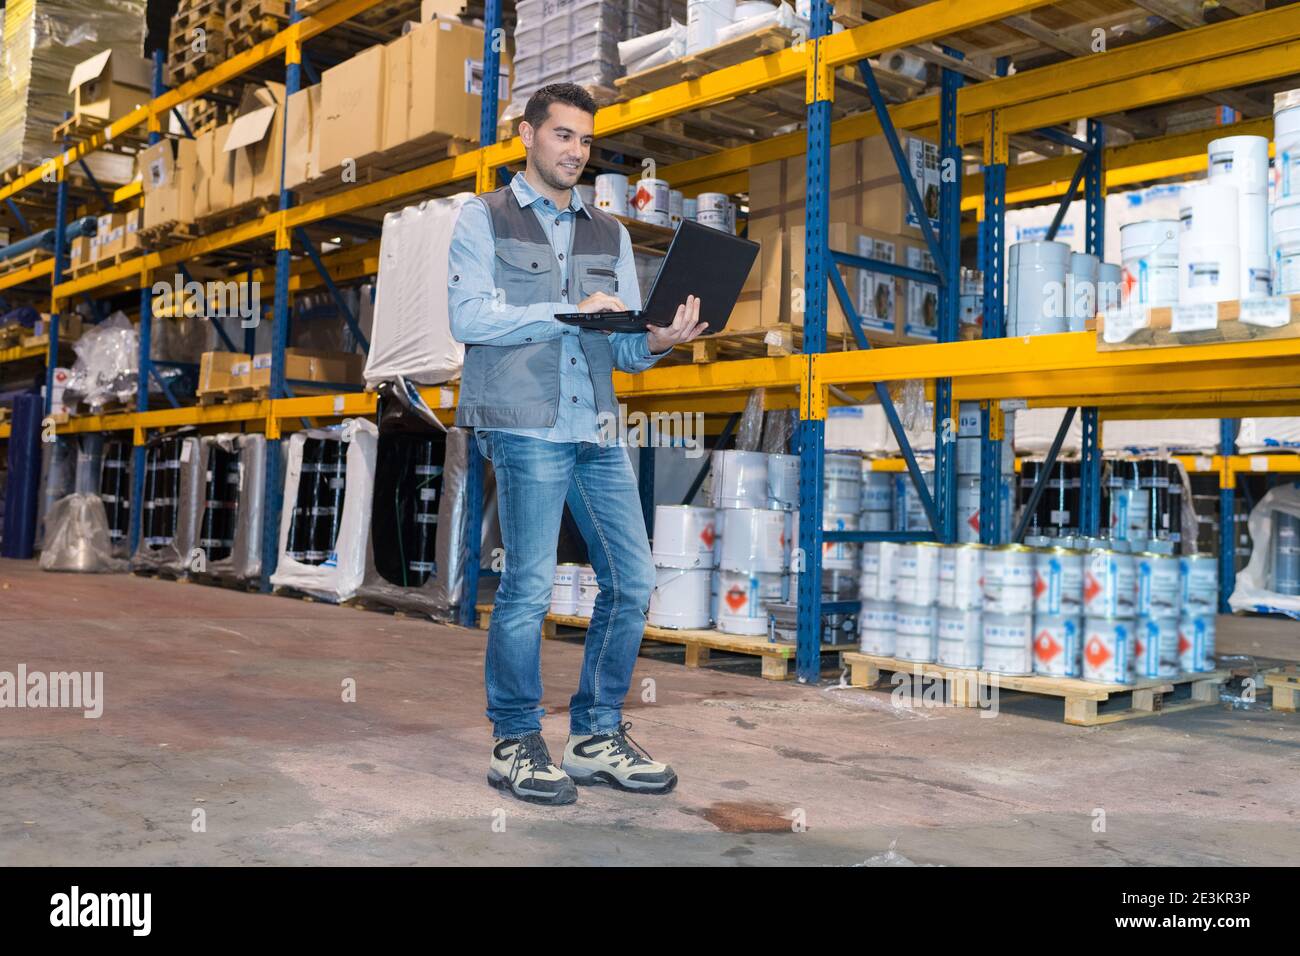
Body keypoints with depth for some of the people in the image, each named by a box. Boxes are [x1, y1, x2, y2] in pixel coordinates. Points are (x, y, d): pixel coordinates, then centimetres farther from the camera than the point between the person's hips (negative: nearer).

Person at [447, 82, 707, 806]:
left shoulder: (609, 232, 21)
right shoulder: (485, 218, 8)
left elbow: (625, 350, 14)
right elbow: (468, 315, -8)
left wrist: (657, 341, -9)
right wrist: (571, 312, -14)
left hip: (598, 431, 6)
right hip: (525, 427, -5)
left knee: (633, 582, 2)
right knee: (530, 587, -7)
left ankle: (597, 737, 16)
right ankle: (516, 744, 10)